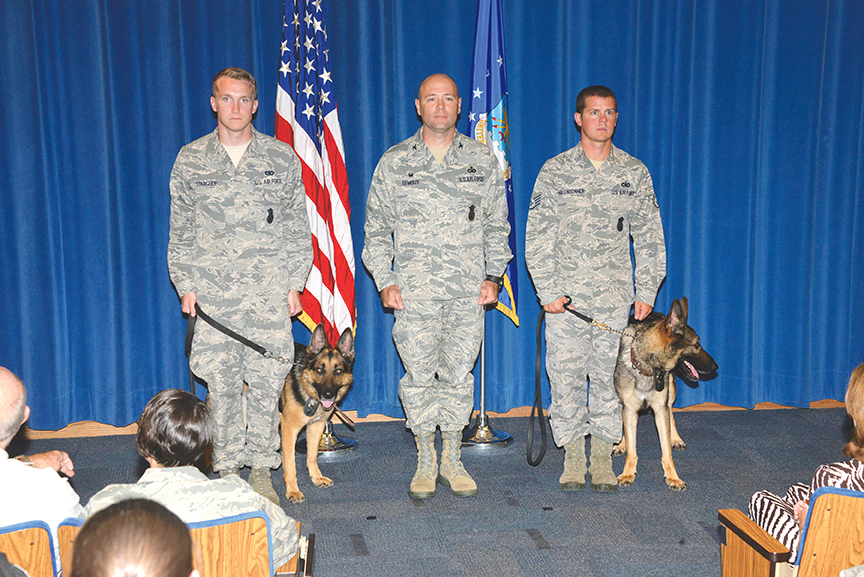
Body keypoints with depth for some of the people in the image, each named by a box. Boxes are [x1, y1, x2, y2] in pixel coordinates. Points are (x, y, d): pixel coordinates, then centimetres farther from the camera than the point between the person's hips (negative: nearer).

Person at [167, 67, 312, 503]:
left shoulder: (282, 158, 6)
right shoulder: (190, 160, 8)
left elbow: (298, 227, 9)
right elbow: (180, 232, 12)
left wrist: (295, 283, 3)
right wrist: (185, 285, 4)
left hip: (269, 291, 0)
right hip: (212, 292, 1)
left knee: (267, 381, 0)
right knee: (220, 383, 2)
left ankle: (261, 470, 14)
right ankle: (226, 470, 15)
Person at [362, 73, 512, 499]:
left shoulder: (483, 161, 8)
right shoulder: (394, 163, 5)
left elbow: (498, 225, 13)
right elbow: (376, 229, 8)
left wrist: (493, 276, 4)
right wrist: (385, 281, 0)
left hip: (469, 293, 1)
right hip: (414, 293, -1)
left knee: (459, 376, 6)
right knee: (419, 377, 1)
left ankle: (452, 462, 19)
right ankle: (425, 462, 17)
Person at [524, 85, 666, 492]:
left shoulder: (635, 173, 7)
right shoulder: (555, 172, 2)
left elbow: (650, 238, 10)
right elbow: (537, 237, 2)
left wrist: (646, 292, 3)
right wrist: (547, 291, -6)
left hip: (616, 301, 1)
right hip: (565, 299, -1)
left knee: (609, 379, 5)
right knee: (566, 378, 2)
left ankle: (603, 460, 17)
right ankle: (573, 459, 16)